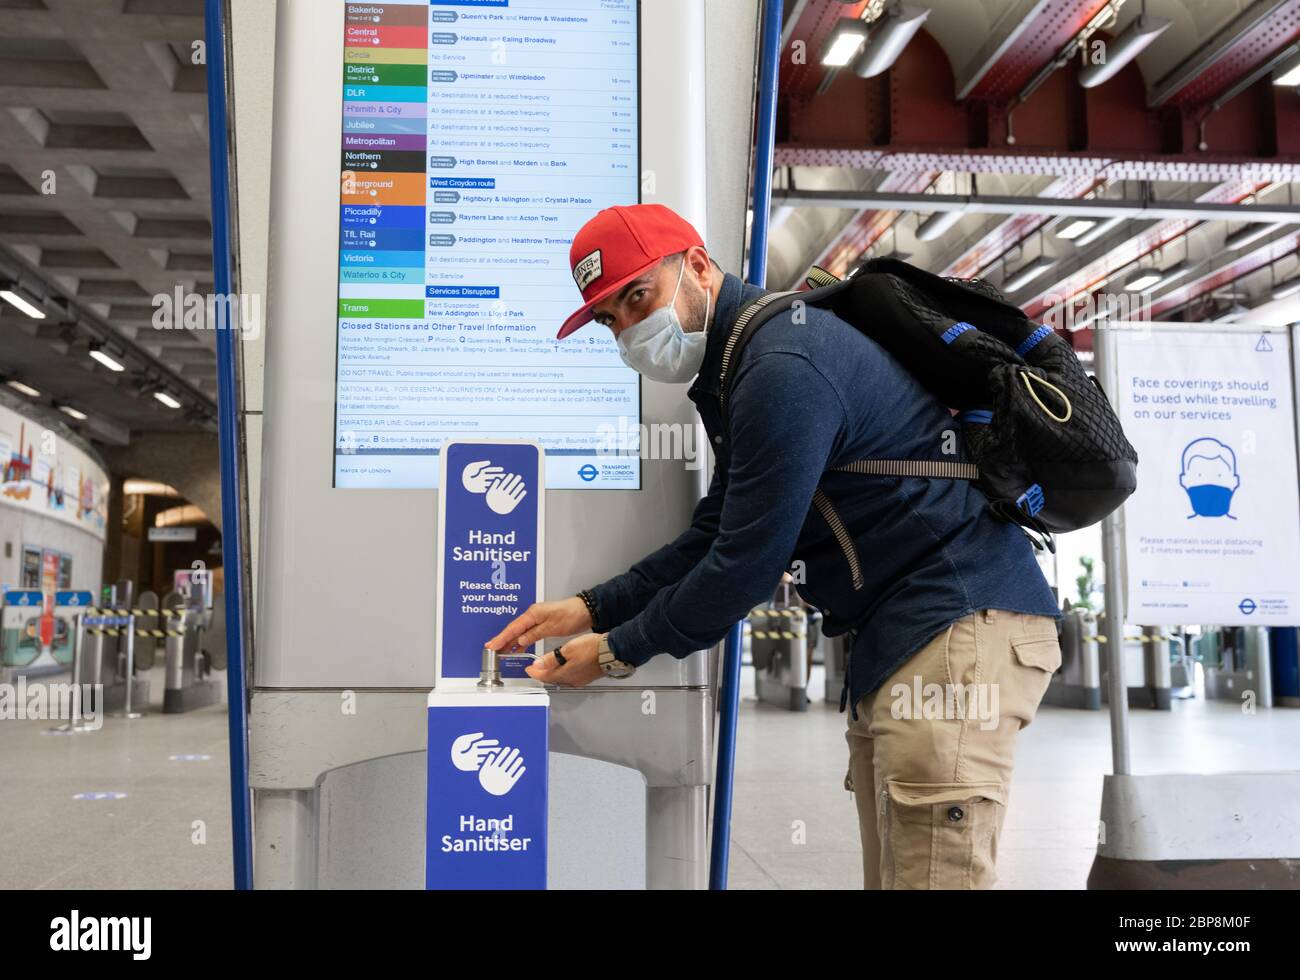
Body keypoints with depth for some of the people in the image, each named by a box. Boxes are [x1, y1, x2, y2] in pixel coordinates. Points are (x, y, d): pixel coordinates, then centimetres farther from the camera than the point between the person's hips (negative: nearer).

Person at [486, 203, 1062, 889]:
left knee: (932, 873, -9)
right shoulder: (734, 371, 16)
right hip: (894, 638, 11)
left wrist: (619, 651, -5)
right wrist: (594, 609, 11)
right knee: (890, 872, 14)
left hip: (958, 625, -11)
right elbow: (716, 536, 19)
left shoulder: (784, 369, -19)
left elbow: (747, 562, -18)